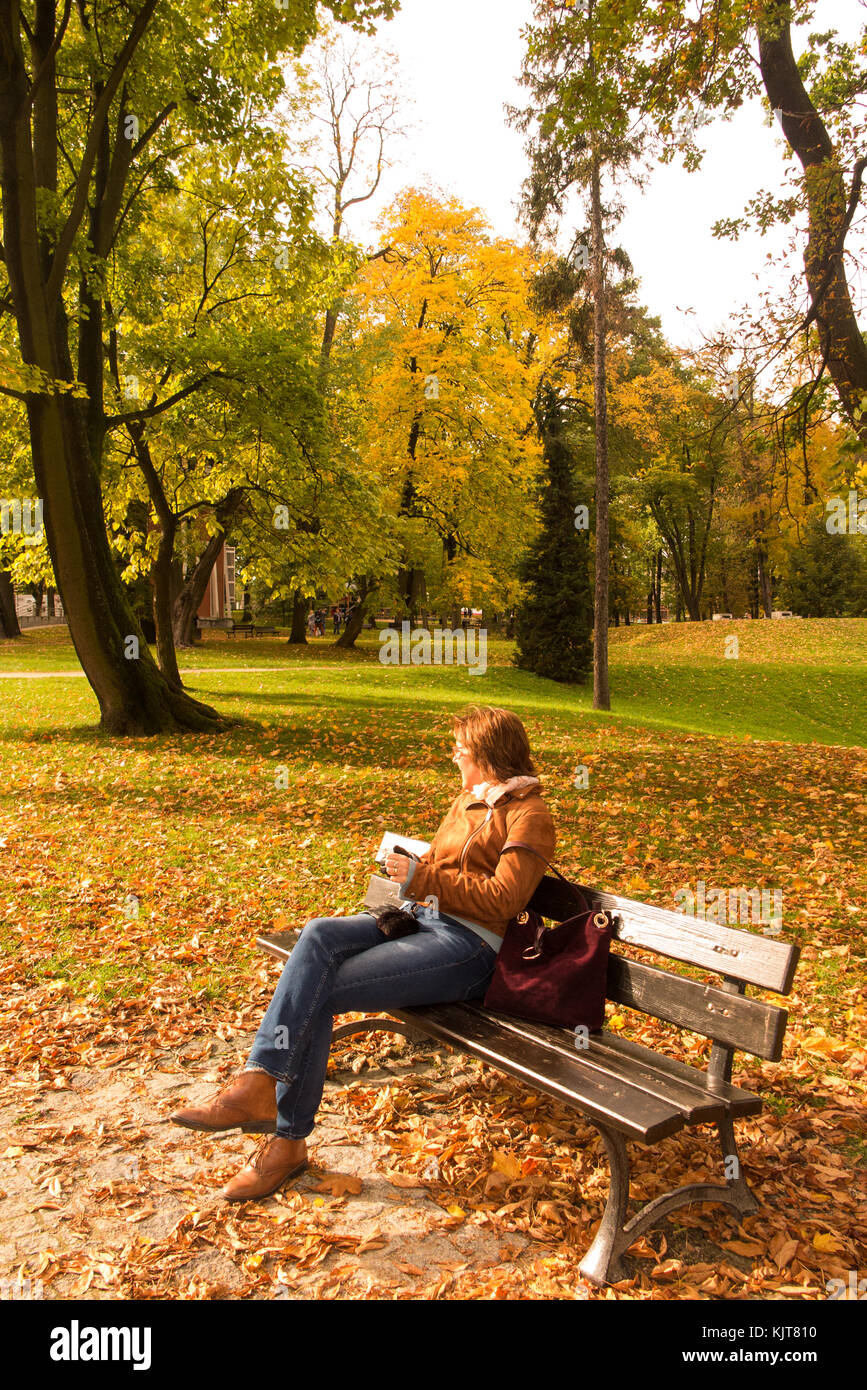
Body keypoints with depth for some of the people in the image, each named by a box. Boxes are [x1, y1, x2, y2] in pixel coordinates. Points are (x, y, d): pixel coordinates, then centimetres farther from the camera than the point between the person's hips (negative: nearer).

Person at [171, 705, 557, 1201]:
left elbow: (503, 899, -16)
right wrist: (410, 868, 4)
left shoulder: (529, 815, -7)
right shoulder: (468, 798, 21)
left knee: (319, 990, -21)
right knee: (319, 934, -21)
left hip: (469, 946, -8)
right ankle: (259, 1081, -27)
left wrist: (422, 877, -16)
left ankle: (288, 1141, -11)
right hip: (421, 917, 8)